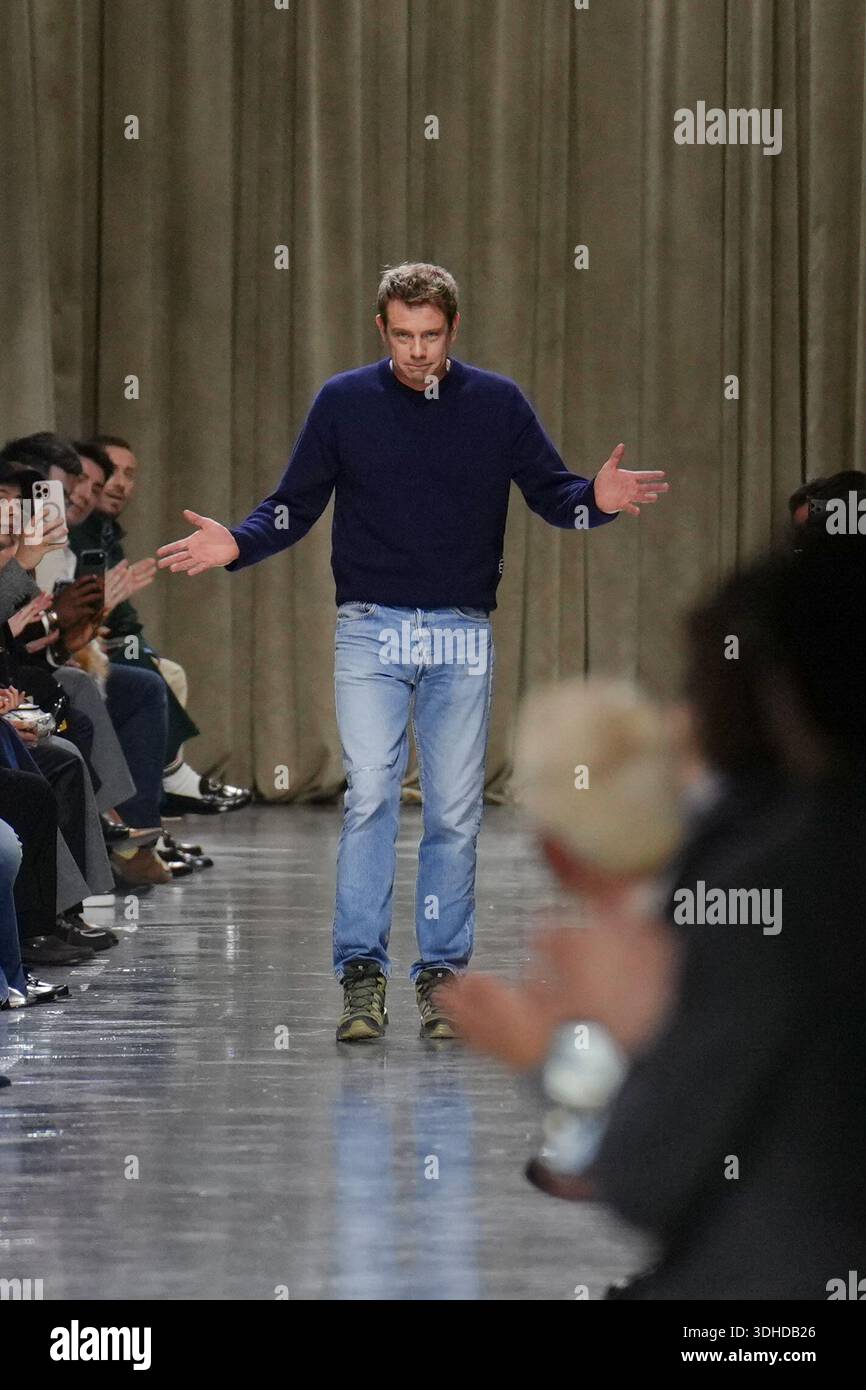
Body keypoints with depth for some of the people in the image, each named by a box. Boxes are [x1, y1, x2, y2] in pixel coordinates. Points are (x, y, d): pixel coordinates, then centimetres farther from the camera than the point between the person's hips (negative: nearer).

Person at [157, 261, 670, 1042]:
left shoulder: (498, 404, 6)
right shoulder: (344, 403, 3)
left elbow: (549, 491, 7)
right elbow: (295, 506, 6)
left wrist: (596, 501, -15)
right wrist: (238, 545, -12)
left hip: (462, 634, 1)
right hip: (372, 630, -1)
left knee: (456, 810, 3)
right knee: (370, 796, -11)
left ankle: (443, 971, 10)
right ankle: (362, 971, -7)